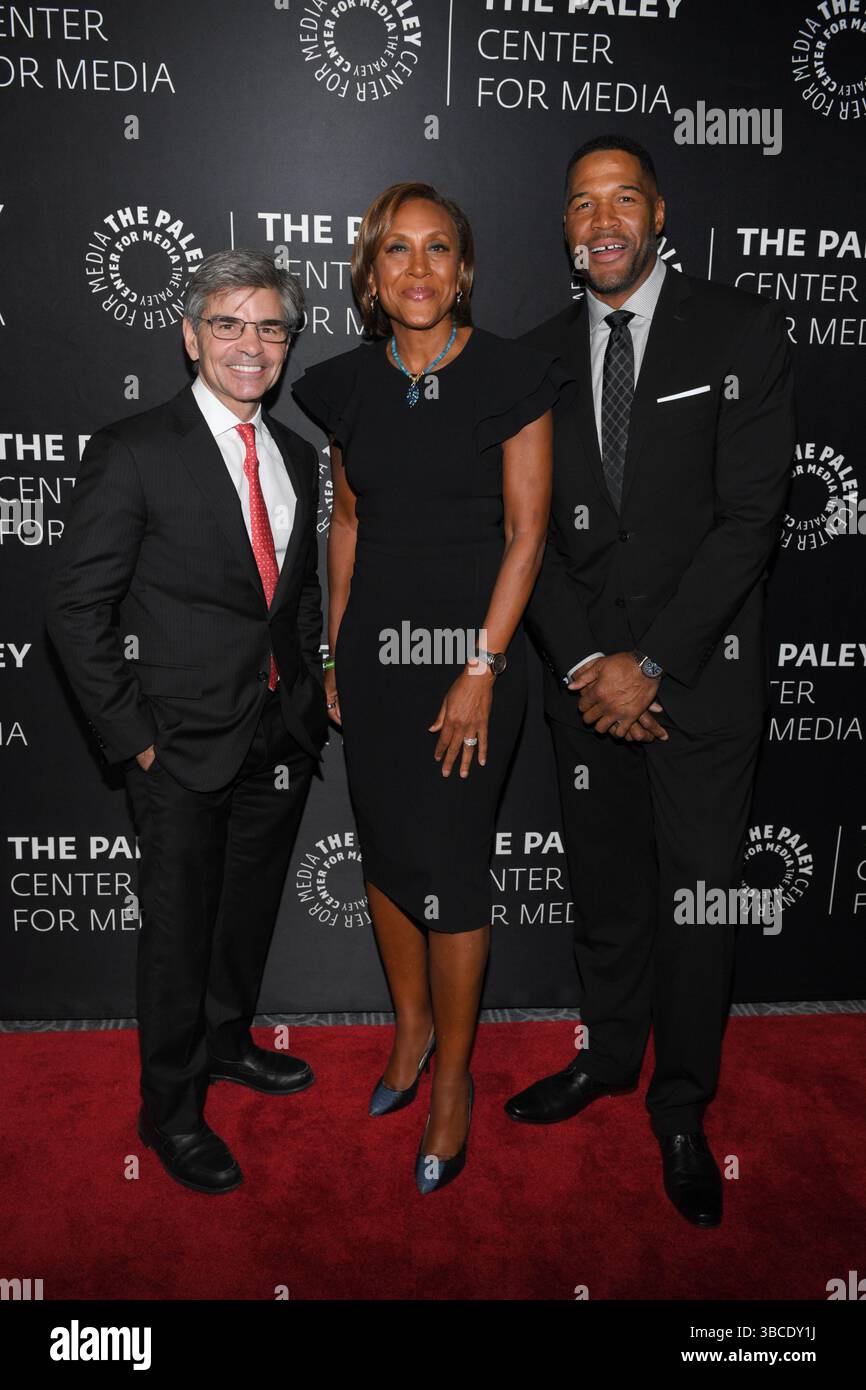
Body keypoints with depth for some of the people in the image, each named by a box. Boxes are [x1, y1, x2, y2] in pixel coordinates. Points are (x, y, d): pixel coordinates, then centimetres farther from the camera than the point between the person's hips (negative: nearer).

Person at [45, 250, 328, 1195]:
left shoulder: (297, 458, 9)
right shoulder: (131, 453, -11)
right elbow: (77, 609, -11)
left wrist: (311, 691, 10)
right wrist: (130, 736, -12)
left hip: (282, 738, 6)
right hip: (187, 744, -6)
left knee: (251, 907, 21)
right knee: (179, 926, 7)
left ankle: (226, 1040, 45)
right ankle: (171, 1109, 27)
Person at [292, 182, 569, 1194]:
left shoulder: (511, 377, -7)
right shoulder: (349, 383, 6)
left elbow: (527, 530, -9)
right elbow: (347, 518, 13)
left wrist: (481, 670, -14)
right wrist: (336, 647, 10)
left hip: (473, 643, -4)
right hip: (373, 643, 5)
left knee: (448, 863, -2)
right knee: (385, 848, 13)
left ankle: (453, 1073, 19)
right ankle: (410, 1025, 35)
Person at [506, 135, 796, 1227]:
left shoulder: (739, 334, -3)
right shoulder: (540, 356, 7)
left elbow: (749, 515, -10)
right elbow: (530, 529, 5)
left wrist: (650, 664, -15)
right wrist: (583, 663, -7)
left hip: (700, 676, -3)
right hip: (585, 676, 3)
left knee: (699, 901, 6)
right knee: (605, 888, 15)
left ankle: (681, 1110, 27)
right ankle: (608, 1055, 38)